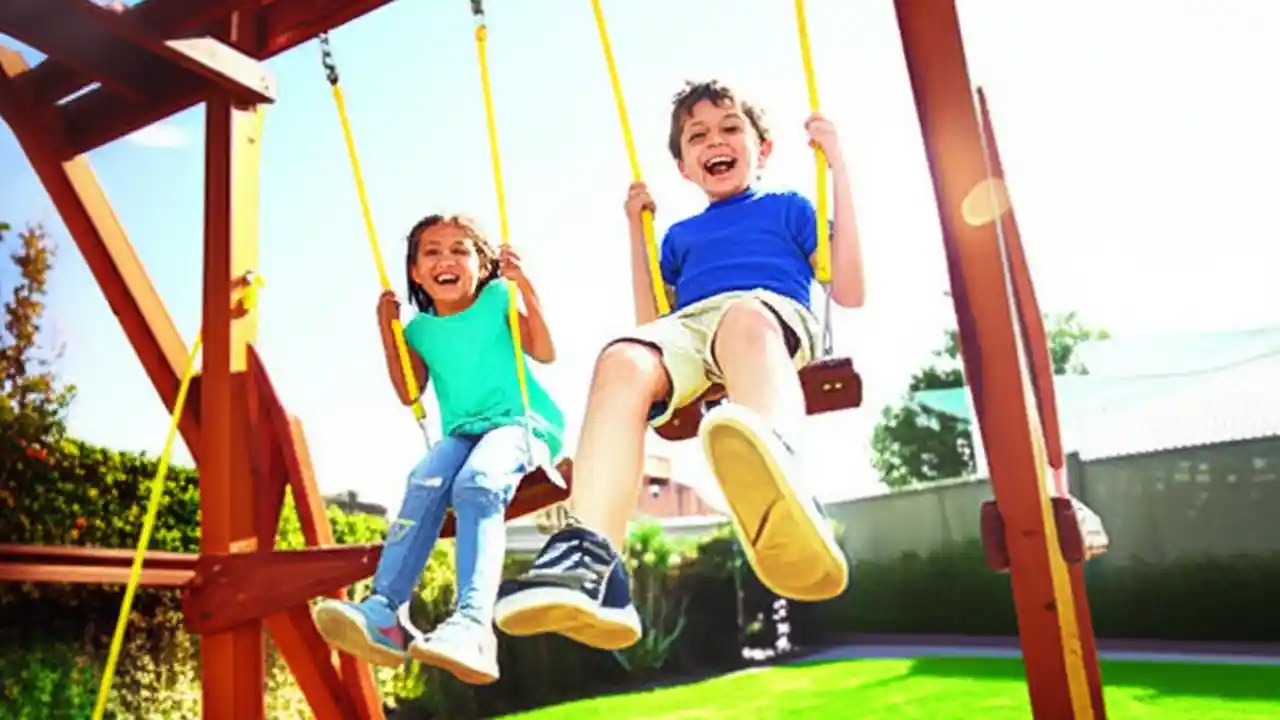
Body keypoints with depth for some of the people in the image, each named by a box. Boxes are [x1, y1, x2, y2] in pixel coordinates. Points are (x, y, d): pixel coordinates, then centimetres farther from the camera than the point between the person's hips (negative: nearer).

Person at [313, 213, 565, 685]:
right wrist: (387, 331, 9)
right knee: (425, 482, -29)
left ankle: (473, 622, -51)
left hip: (522, 421, -4)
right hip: (464, 434, 4)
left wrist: (525, 287, -16)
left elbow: (545, 352, -7)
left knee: (477, 483, -35)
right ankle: (384, 610, -37)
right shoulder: (421, 329, 14)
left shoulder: (496, 298, 3)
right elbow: (409, 394, 13)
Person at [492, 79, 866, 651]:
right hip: (686, 325, 3)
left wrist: (838, 172, 14)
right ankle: (589, 559, -54)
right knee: (623, 360, -34)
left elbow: (848, 293, 14)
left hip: (774, 311, -2)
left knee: (743, 316, -41)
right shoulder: (682, 235, 37)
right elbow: (651, 324, 28)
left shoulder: (787, 207, 28)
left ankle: (778, 502, -72)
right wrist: (637, 228, 30)